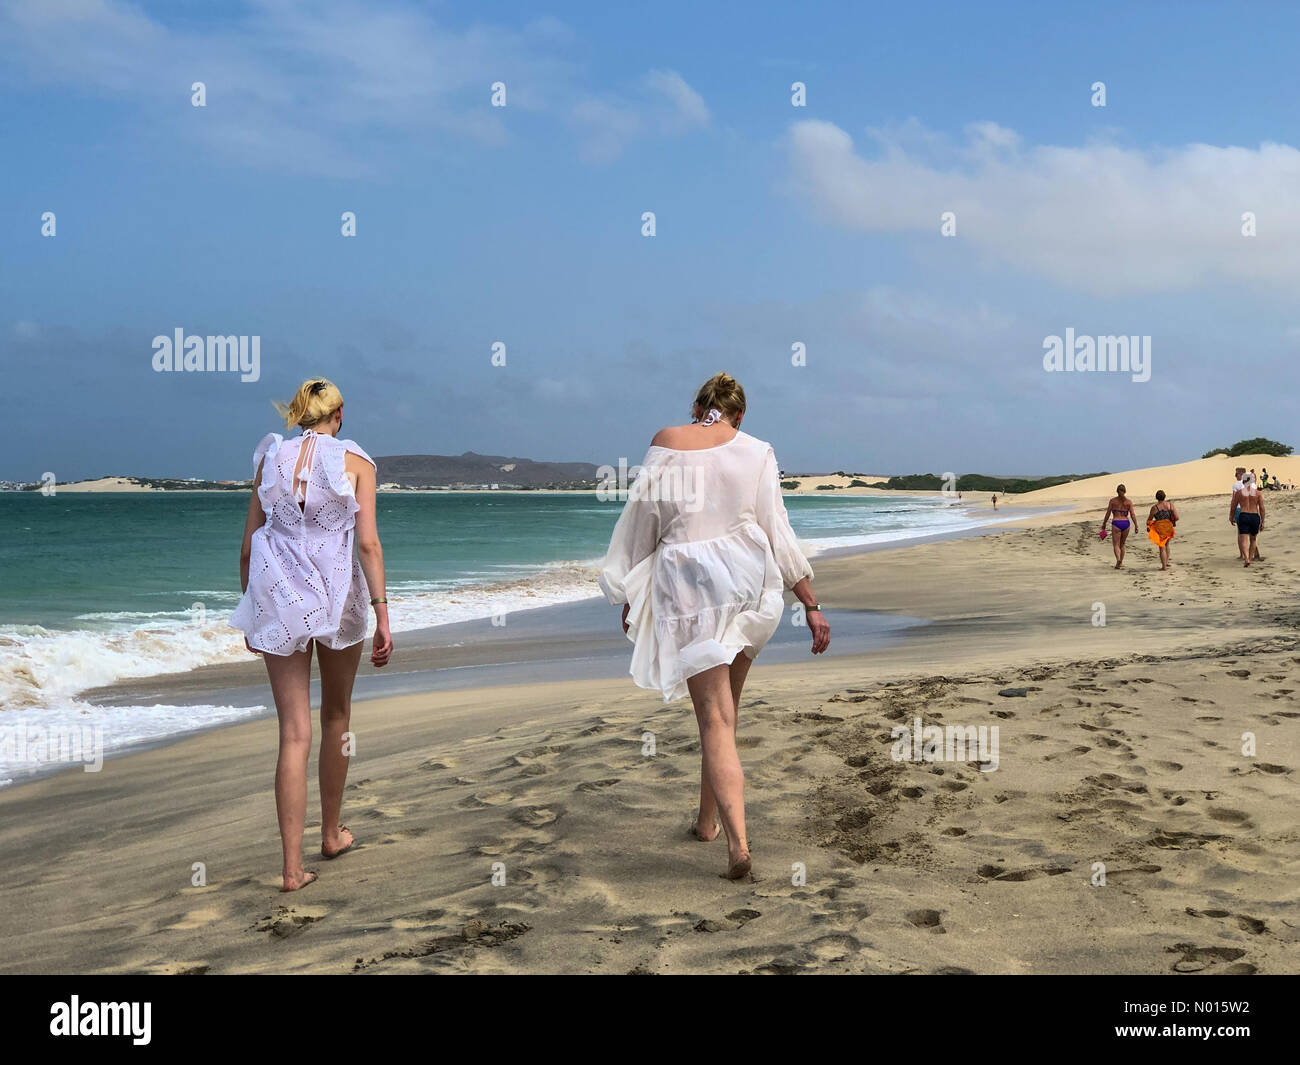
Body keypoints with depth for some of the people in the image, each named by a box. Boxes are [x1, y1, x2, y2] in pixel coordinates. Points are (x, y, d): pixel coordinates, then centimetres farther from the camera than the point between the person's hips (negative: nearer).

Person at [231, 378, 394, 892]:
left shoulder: (271, 458, 5)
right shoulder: (355, 462, -2)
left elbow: (248, 547, 7)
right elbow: (368, 543, -10)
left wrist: (250, 611, 17)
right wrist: (381, 614, -8)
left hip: (279, 599, 2)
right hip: (338, 596, -1)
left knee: (294, 733, 2)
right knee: (336, 716, 20)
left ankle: (292, 866, -2)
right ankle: (332, 834, 33)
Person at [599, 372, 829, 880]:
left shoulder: (665, 443, 3)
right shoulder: (756, 452, 4)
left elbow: (640, 526, 4)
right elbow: (778, 535, 1)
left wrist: (630, 597, 13)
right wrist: (811, 604, 5)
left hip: (687, 587, -2)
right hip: (748, 586, 2)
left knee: (715, 719, -3)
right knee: (723, 708, 20)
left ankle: (738, 841, -17)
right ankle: (708, 818, 30)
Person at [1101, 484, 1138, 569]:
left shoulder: (1113, 501, -2)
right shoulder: (1129, 501, 2)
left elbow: (1108, 514, 1)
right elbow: (1133, 515, -4)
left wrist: (1104, 524, 12)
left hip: (1116, 523, -3)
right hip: (1126, 523, 3)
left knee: (1116, 545, -2)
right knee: (1122, 544, 20)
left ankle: (1118, 559, -28)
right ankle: (1121, 563, 26)